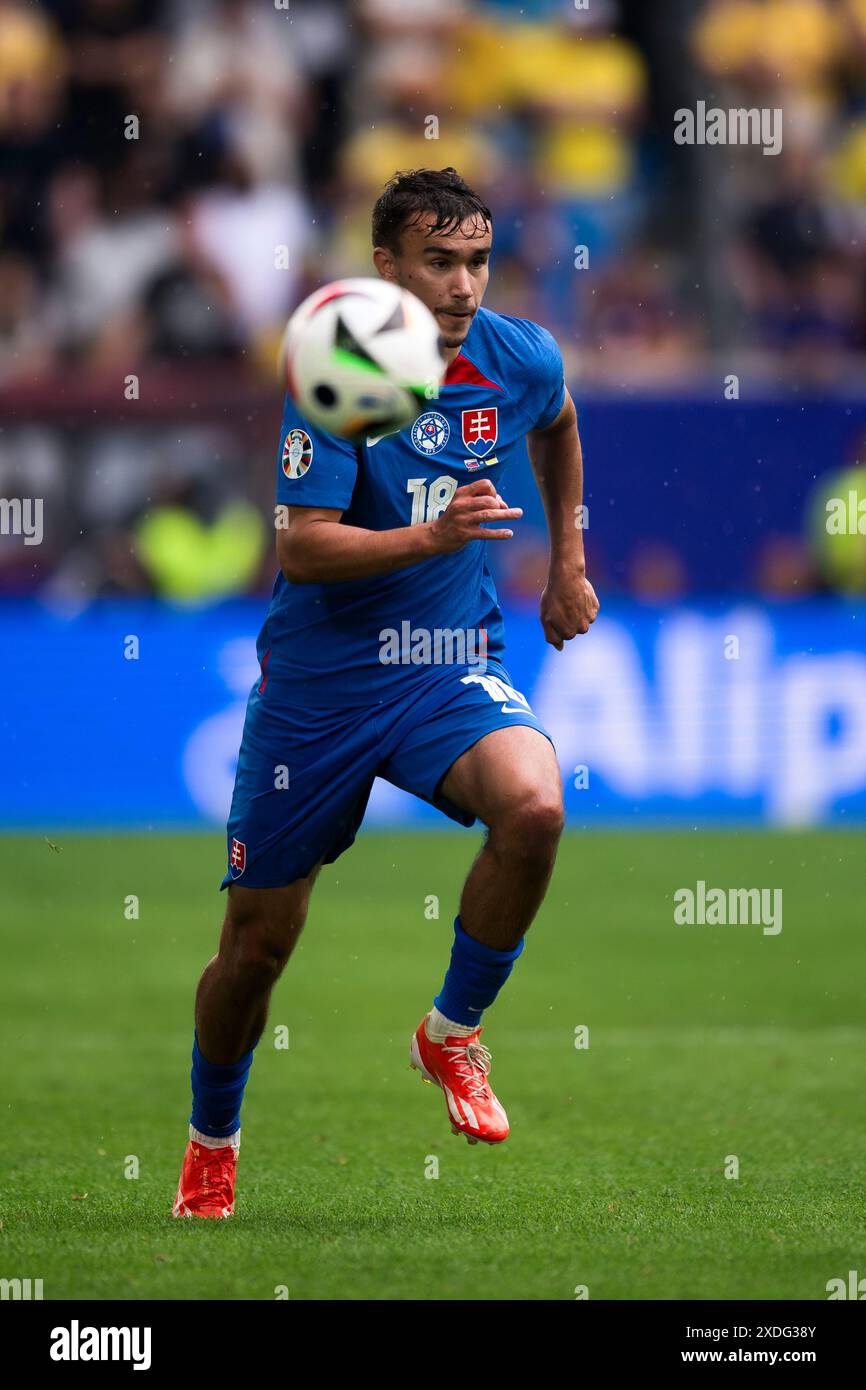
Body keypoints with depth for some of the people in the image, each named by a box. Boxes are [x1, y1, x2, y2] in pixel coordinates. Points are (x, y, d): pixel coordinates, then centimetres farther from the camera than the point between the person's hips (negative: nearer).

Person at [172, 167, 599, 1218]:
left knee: (533, 808, -30)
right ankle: (211, 1143, 33)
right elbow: (302, 547, -24)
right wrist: (435, 537, -37)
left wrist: (567, 562, 22)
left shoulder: (522, 360, -4)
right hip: (318, 685, -2)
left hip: (450, 669, 2)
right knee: (256, 944, 5)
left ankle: (452, 1034, -6)